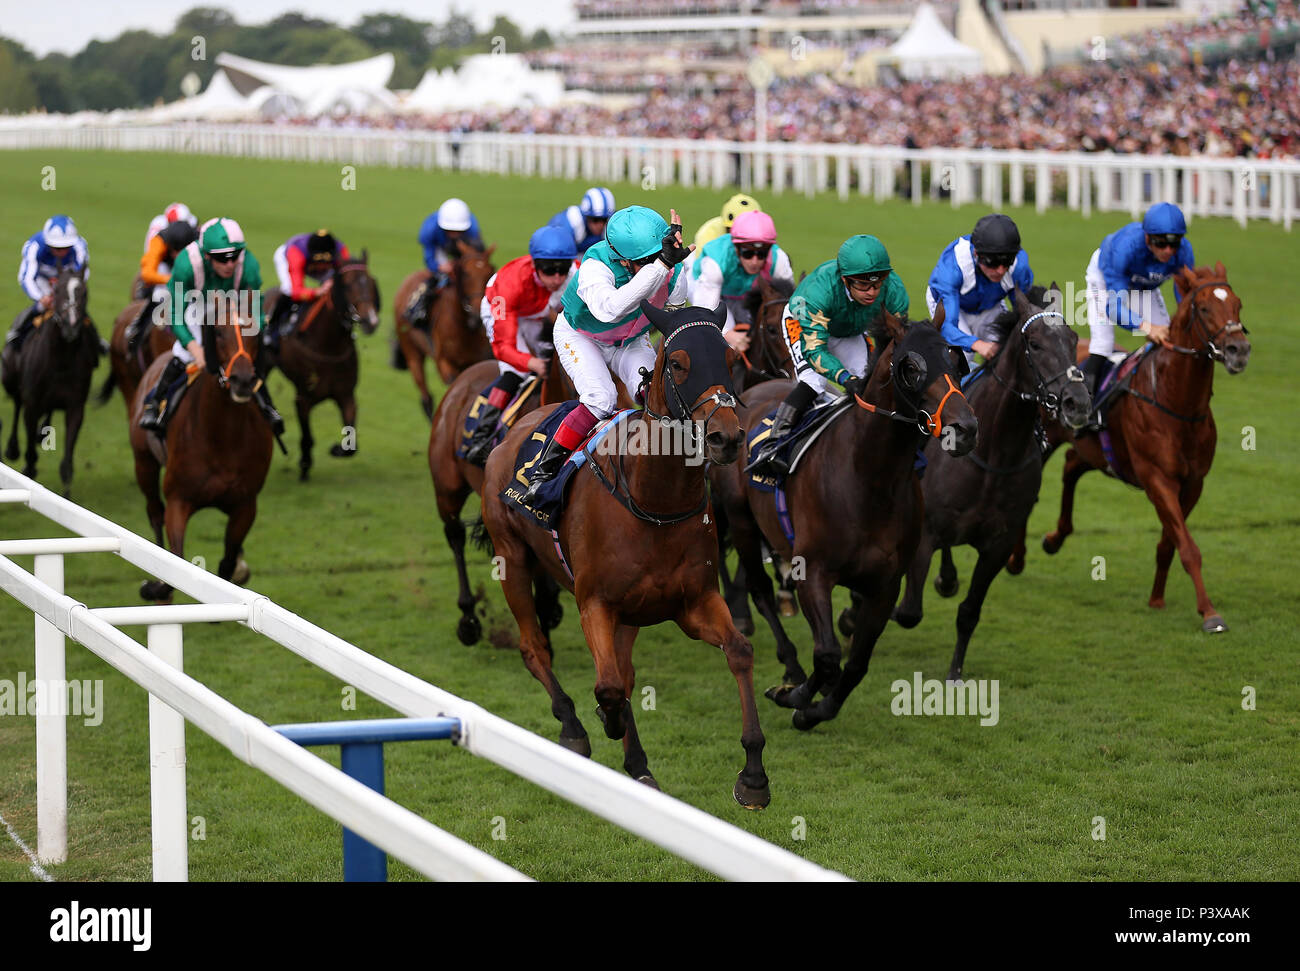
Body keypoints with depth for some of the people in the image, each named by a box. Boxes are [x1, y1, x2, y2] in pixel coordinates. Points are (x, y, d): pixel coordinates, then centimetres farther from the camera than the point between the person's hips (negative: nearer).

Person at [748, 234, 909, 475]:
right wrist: (846, 379, -56)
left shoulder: (895, 292, -32)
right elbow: (813, 349, -43)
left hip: (852, 334, 5)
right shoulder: (820, 289, -45)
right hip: (802, 322, -5)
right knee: (814, 381, -27)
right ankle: (772, 444, -29)